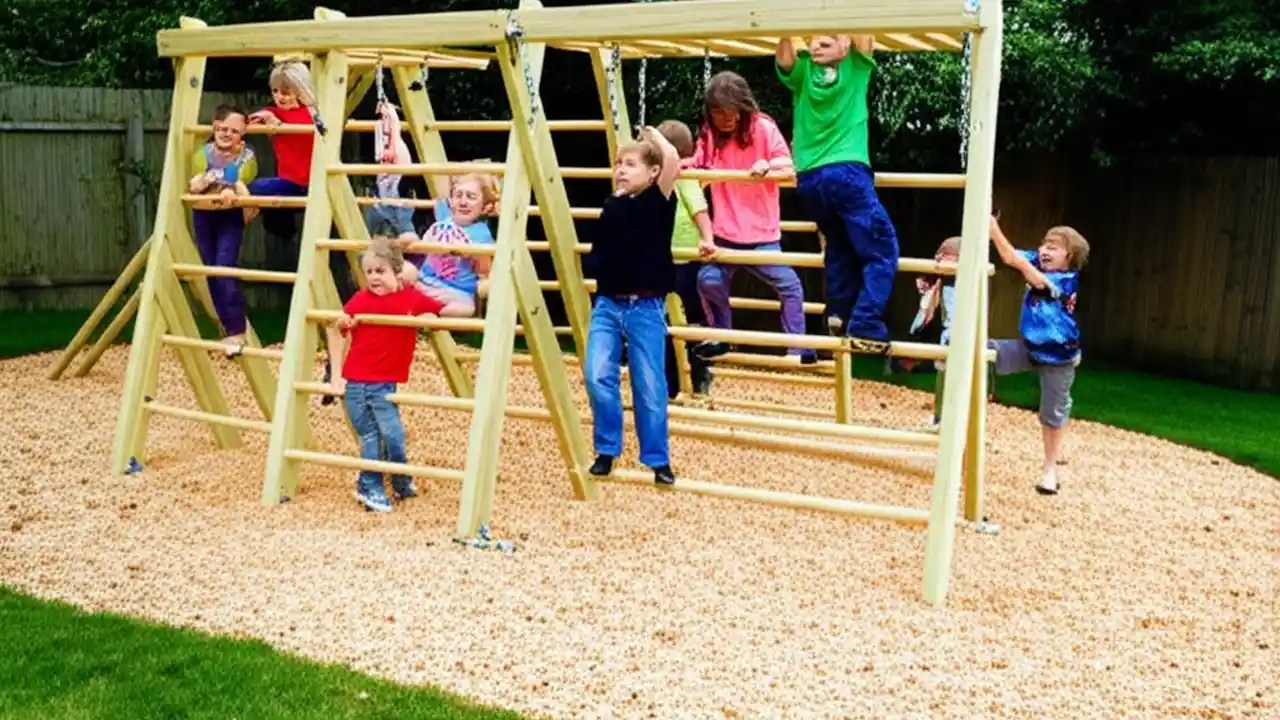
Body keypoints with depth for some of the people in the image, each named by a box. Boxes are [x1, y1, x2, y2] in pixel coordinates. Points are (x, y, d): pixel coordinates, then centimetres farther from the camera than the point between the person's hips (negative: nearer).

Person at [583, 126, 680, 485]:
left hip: (645, 308, -4)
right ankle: (606, 450, 10)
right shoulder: (612, 206, 6)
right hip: (607, 304, 4)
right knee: (598, 376, -8)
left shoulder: (658, 201, -7)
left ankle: (658, 459, 17)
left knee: (649, 386, 3)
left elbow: (672, 160, -21)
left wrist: (652, 134, -6)